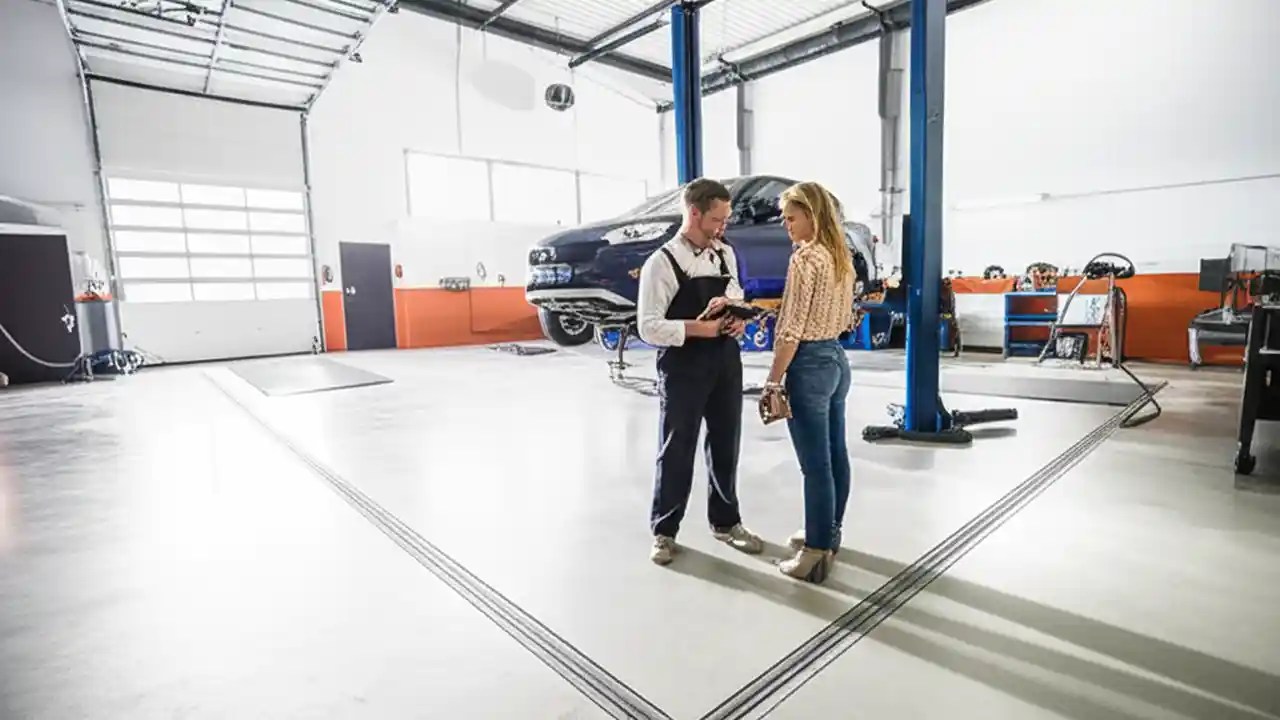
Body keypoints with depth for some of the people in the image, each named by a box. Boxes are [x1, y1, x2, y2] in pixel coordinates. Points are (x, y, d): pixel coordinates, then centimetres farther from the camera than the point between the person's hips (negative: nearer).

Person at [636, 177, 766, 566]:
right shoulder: (663, 262, -12)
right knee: (676, 450, 7)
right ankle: (664, 531, 28)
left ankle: (725, 522, 38)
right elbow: (649, 327, -16)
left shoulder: (726, 254, 7)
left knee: (726, 445, 17)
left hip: (726, 362, 6)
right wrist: (698, 327, -22)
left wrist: (739, 319, -4)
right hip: (683, 367, -6)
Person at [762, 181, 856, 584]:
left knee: (815, 464, -2)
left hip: (809, 365, -9)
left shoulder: (805, 258, -16)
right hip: (837, 358, 10)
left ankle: (816, 554, 9)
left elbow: (792, 330, -18)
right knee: (835, 455, 17)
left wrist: (773, 380, -13)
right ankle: (828, 533, 33)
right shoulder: (842, 257, 11)